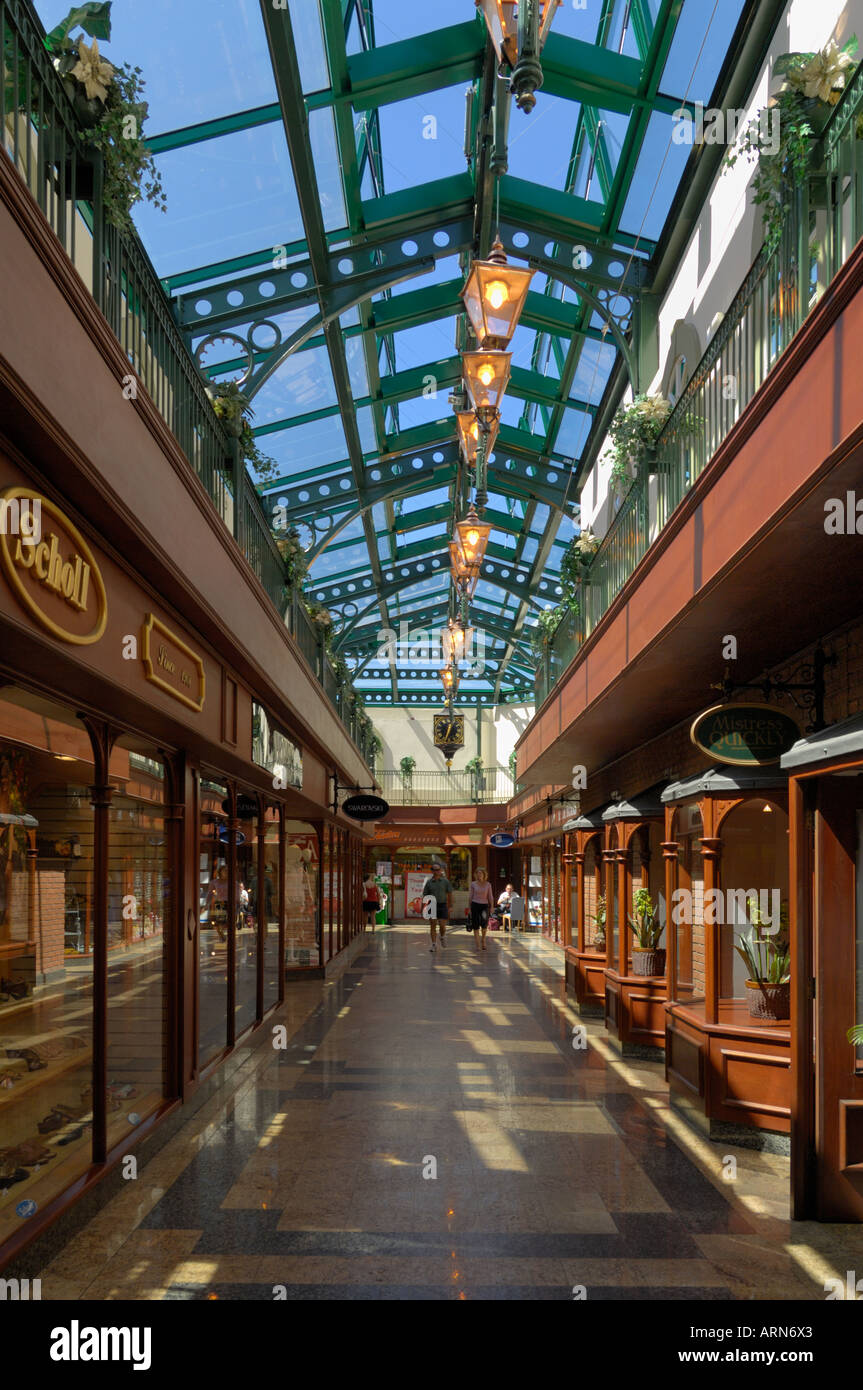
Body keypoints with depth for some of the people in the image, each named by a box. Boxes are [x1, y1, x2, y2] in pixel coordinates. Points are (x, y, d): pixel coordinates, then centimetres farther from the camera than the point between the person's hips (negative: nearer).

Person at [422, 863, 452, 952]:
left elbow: (449, 895, 6)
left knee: (442, 925, -5)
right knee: (432, 926, -1)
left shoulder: (445, 881, 2)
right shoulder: (428, 882, 4)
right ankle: (434, 944, 5)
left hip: (442, 905, -1)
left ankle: (442, 937, 25)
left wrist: (449, 907, 2)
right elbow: (425, 895, 7)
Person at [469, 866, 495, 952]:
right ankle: (477, 945, 5)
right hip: (475, 905, 0)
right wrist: (470, 908, 8)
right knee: (475, 925, -2)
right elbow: (471, 896, 8)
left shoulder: (488, 884, 4)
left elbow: (490, 897, 6)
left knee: (484, 923, -17)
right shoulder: (473, 884, 4)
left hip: (484, 905, 0)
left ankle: (483, 939, 9)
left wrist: (492, 907, -2)